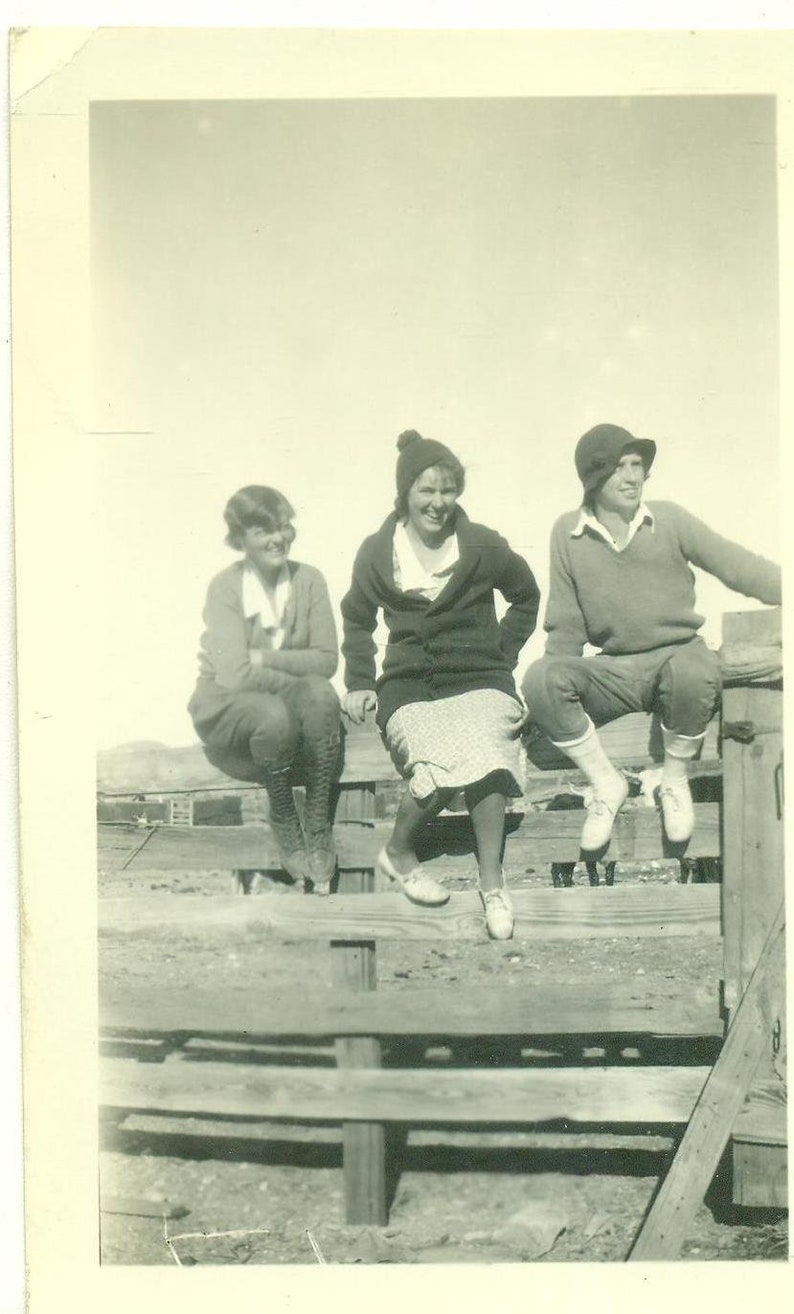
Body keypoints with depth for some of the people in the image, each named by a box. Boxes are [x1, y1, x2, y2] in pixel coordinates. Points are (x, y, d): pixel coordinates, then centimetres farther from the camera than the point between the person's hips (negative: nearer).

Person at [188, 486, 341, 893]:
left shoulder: (308, 580, -2)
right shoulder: (225, 587, -13)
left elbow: (326, 660, -8)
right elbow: (236, 675, -23)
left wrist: (261, 659, -17)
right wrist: (296, 678, -19)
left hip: (292, 707, 3)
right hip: (228, 709, -3)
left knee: (322, 696, -31)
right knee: (274, 715, -36)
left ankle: (319, 828, -21)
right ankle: (284, 827, -13)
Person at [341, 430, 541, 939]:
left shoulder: (483, 546, 2)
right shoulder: (378, 551, 5)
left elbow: (527, 597, 19)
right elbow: (357, 618, 20)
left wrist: (502, 655, 10)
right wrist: (358, 683, 12)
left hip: (480, 680, 0)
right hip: (409, 686, 0)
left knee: (483, 755, -33)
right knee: (439, 767, -30)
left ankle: (493, 882, -18)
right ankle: (399, 853, 0)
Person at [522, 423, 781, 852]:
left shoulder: (669, 519, 1)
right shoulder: (568, 533, 4)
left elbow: (737, 565, -2)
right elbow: (565, 626, 7)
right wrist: (555, 684, -3)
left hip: (676, 656, -1)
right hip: (613, 670, 2)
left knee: (696, 670, -37)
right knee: (540, 679, -26)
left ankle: (674, 780, -8)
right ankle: (605, 783, -6)